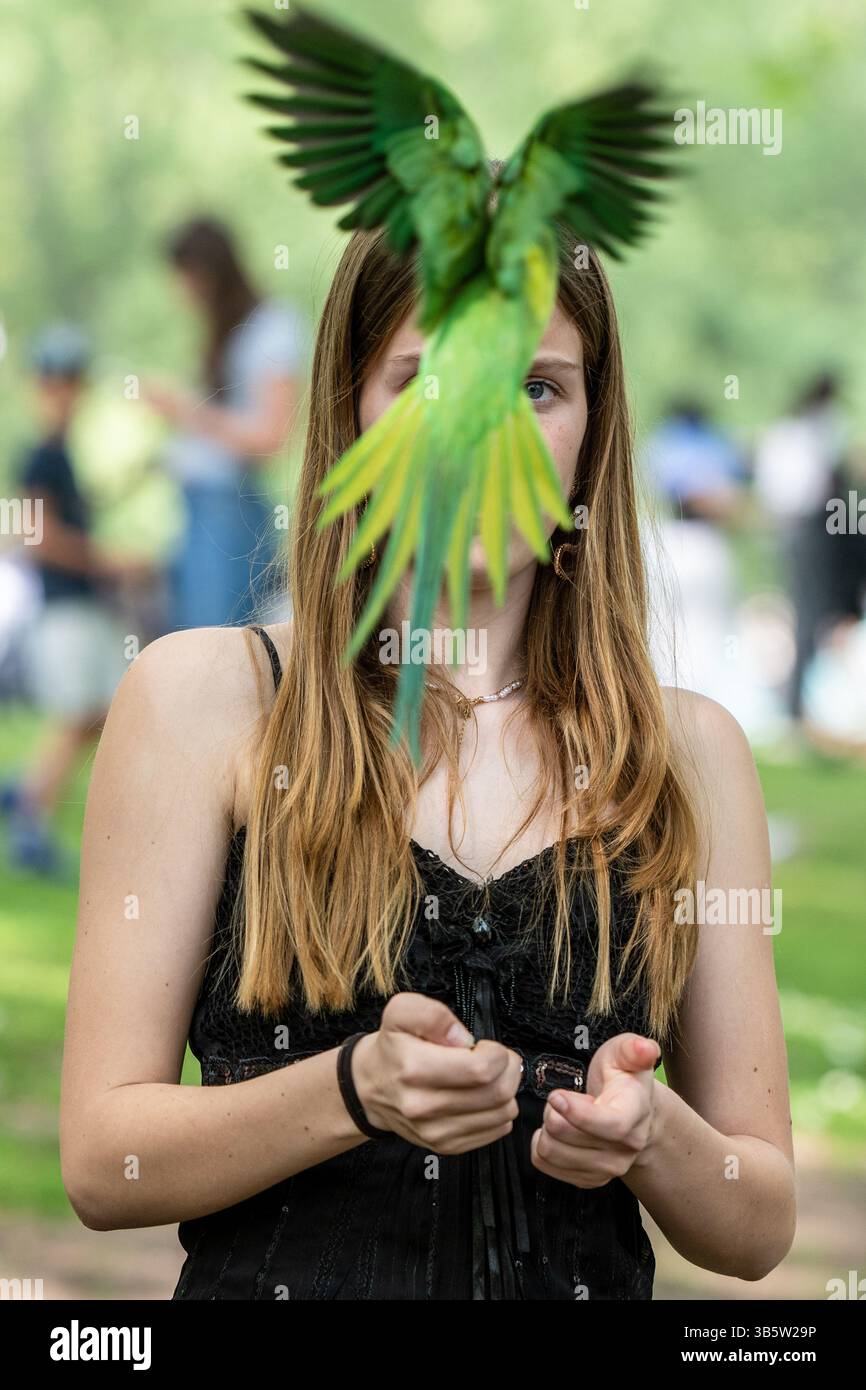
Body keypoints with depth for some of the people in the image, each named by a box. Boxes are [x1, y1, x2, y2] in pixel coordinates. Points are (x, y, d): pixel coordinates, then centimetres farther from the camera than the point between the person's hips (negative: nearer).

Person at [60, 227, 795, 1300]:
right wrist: (358, 1090, -17)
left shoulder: (691, 749, 8)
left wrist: (648, 1132, -9)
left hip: (589, 1284, 2)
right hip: (281, 1284, -1)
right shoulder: (203, 697, 2)